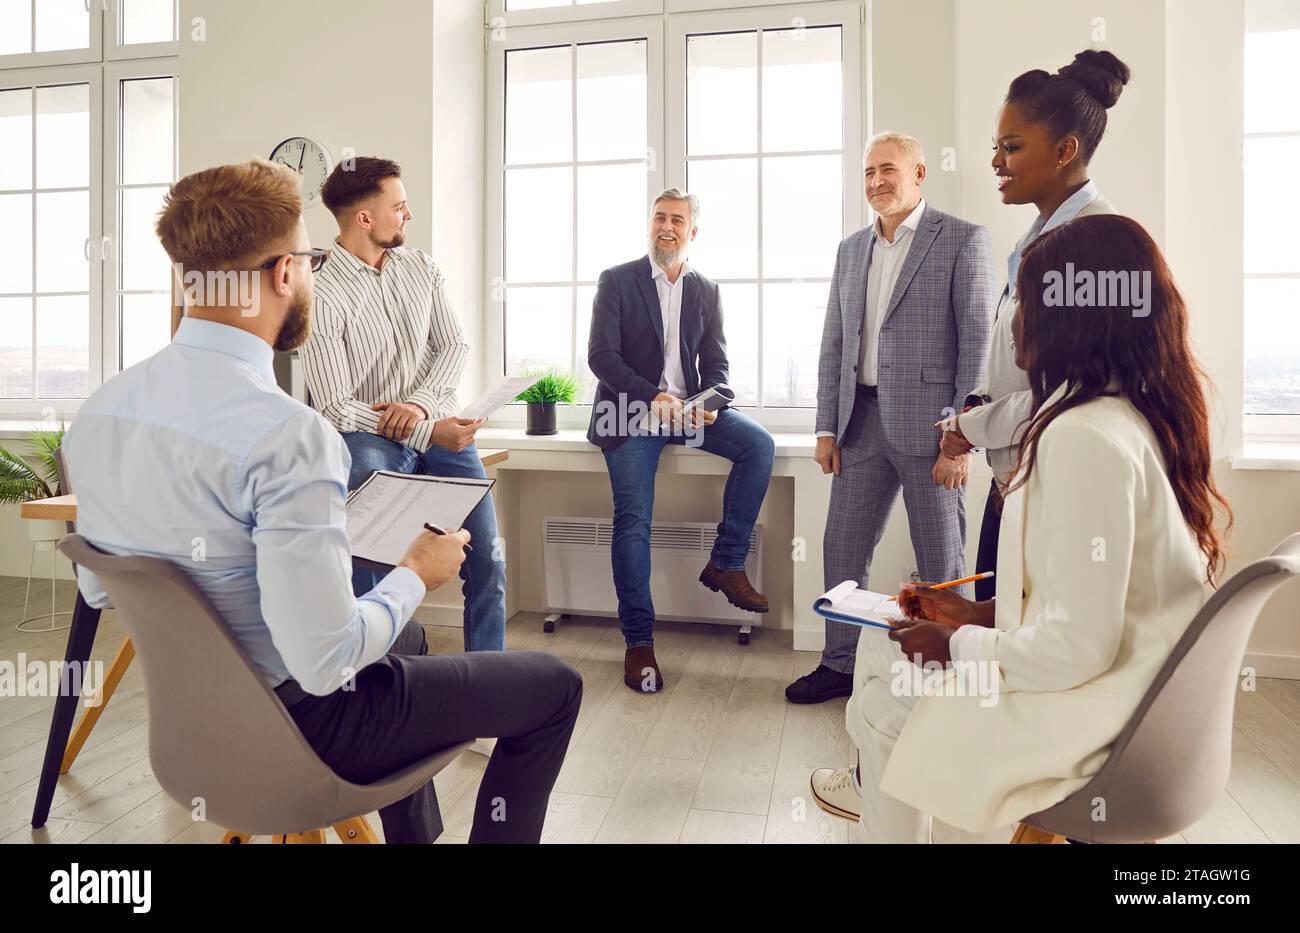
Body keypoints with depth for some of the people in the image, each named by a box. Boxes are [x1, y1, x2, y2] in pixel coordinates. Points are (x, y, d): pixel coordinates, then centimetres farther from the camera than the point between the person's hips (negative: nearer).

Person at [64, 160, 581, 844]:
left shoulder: (97, 409, -5)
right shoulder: (287, 436, -31)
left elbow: (97, 590, 7)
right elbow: (325, 664, -30)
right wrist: (416, 575, -12)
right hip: (293, 724, -8)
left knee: (405, 633, 33)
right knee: (555, 686, 4)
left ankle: (414, 834, 46)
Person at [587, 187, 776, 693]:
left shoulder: (707, 291, 13)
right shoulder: (617, 280, 1)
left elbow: (715, 364, 10)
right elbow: (601, 356, -7)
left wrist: (708, 404, -13)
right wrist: (653, 398, -20)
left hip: (687, 407, 4)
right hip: (631, 411, -3)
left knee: (759, 444, -20)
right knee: (633, 520, -16)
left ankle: (726, 564, -9)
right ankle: (639, 642, -5)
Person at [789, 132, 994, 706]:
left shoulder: (963, 240, -2)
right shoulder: (851, 250, 15)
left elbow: (978, 342, -8)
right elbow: (834, 345, 13)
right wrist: (827, 428, 7)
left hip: (929, 424, -5)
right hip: (863, 422, 6)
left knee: (941, 562, 6)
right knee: (842, 551, 10)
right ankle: (840, 665, 26)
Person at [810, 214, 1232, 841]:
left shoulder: (1085, 436, -28)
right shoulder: (1143, 415, 3)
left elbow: (1077, 646, -27)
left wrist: (958, 645, -12)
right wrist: (979, 615, 8)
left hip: (1094, 715, -9)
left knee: (882, 705, 6)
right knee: (880, 648, 15)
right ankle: (872, 790, 34)